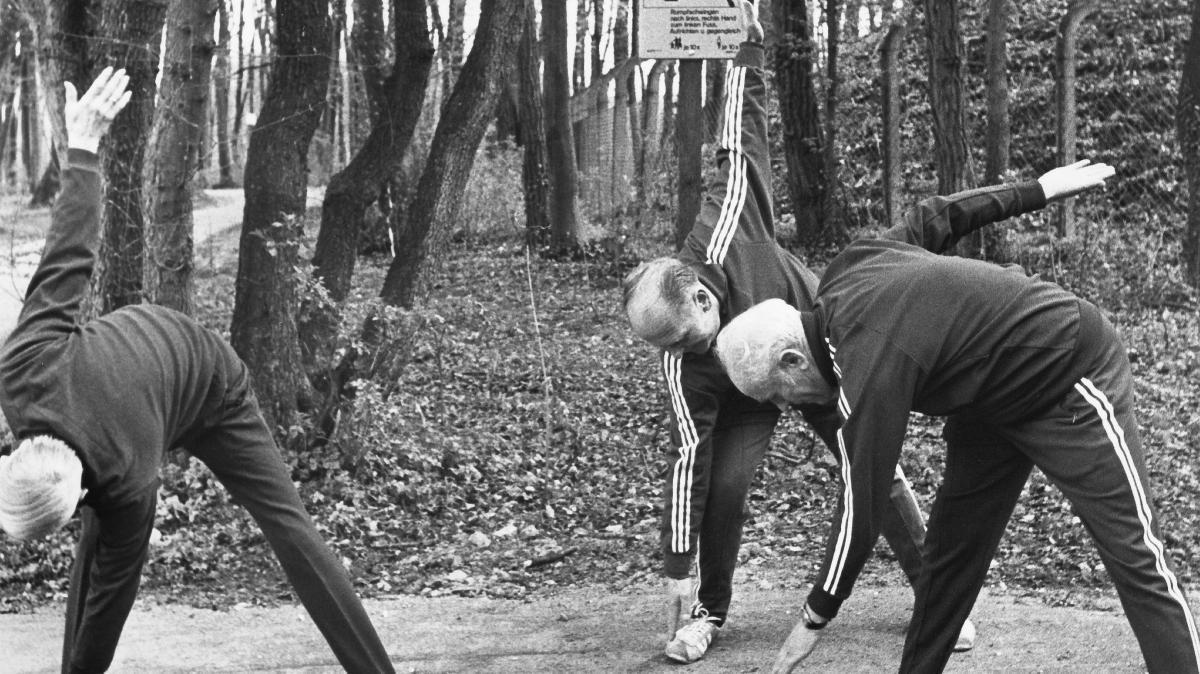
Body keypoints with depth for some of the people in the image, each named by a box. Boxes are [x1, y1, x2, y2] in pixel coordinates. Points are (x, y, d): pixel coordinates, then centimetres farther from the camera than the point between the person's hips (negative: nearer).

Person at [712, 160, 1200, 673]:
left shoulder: (872, 363, -35)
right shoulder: (848, 266, -9)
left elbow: (861, 505, -28)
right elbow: (932, 220, 7)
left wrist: (816, 617, -17)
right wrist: (1035, 192, 21)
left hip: (1074, 380, -9)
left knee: (1136, 559, -10)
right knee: (952, 544, 6)